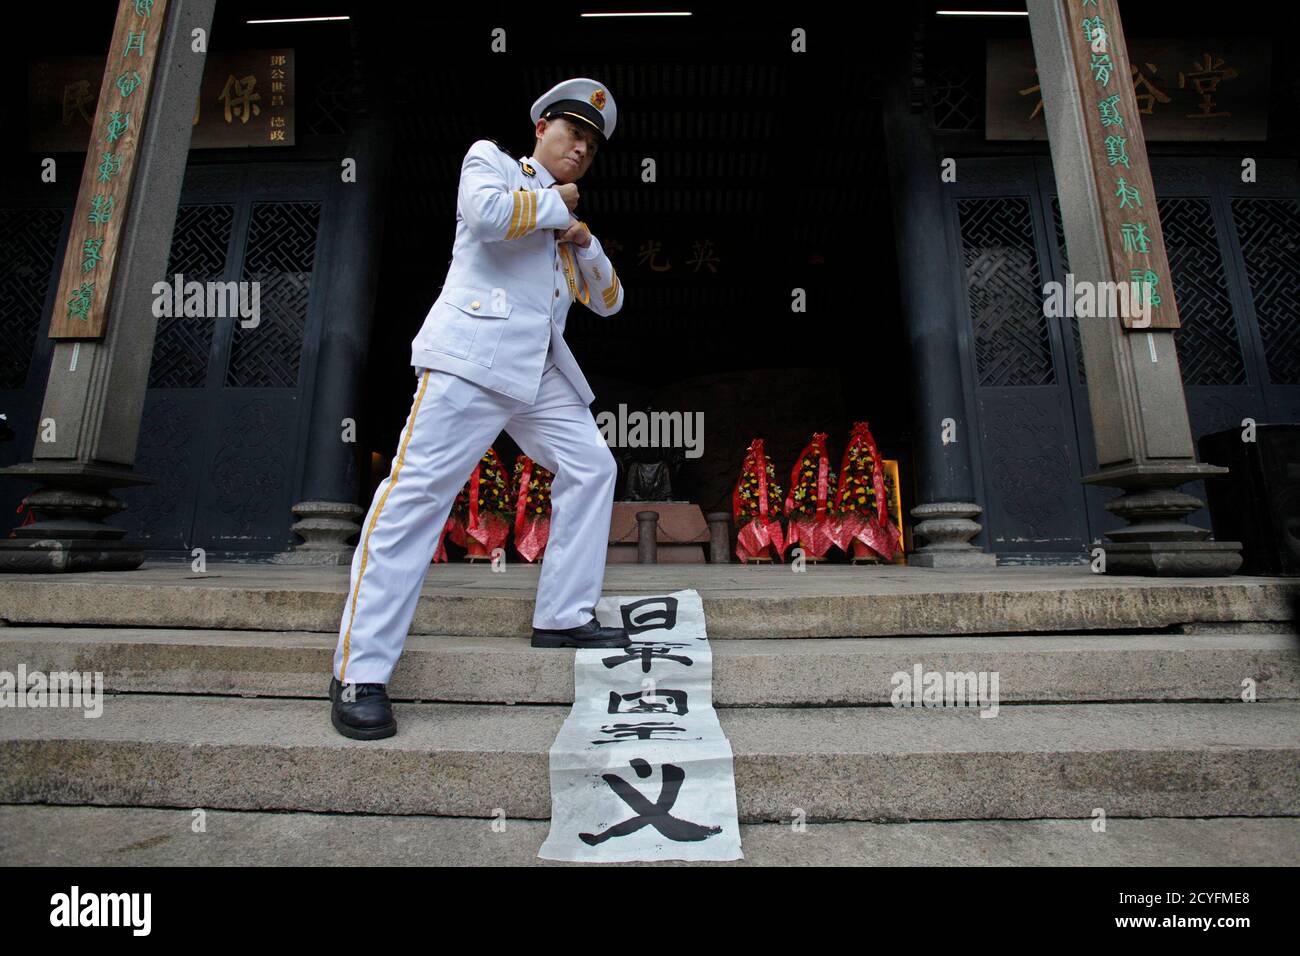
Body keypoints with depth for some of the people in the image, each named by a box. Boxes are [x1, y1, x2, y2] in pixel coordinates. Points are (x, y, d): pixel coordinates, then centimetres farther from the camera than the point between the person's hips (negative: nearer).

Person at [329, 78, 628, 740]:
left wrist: (584, 241, 8)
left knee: (591, 467, 1)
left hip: (541, 370, 8)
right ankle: (358, 674, -11)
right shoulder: (489, 160, 13)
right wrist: (554, 204, 3)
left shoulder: (566, 226, 30)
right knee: (418, 491, -14)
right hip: (471, 354, -8)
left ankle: (564, 617, 10)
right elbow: (485, 211, -12)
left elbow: (608, 301, 23)